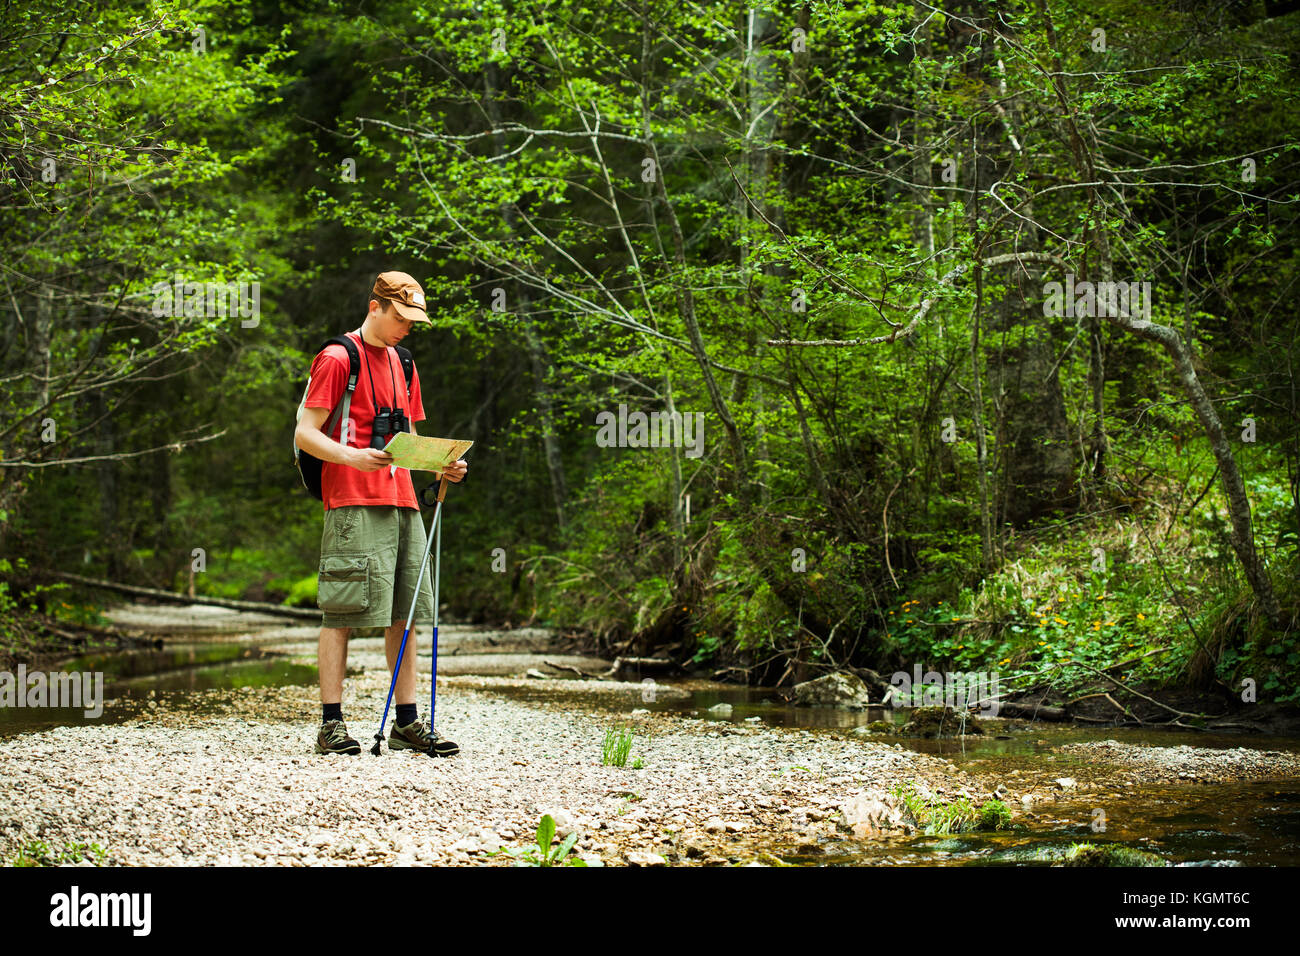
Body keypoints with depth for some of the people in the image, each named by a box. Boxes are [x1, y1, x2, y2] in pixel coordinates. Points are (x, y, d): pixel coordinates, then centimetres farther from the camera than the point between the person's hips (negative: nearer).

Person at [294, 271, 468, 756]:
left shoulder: (401, 365, 22)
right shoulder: (337, 359, -3)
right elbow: (305, 433, -8)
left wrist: (443, 465, 7)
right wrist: (351, 456, -25)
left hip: (401, 500, 8)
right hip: (352, 502, -8)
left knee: (405, 615, 6)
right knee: (342, 615, -8)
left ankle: (407, 723, 10)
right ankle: (331, 724, -5)